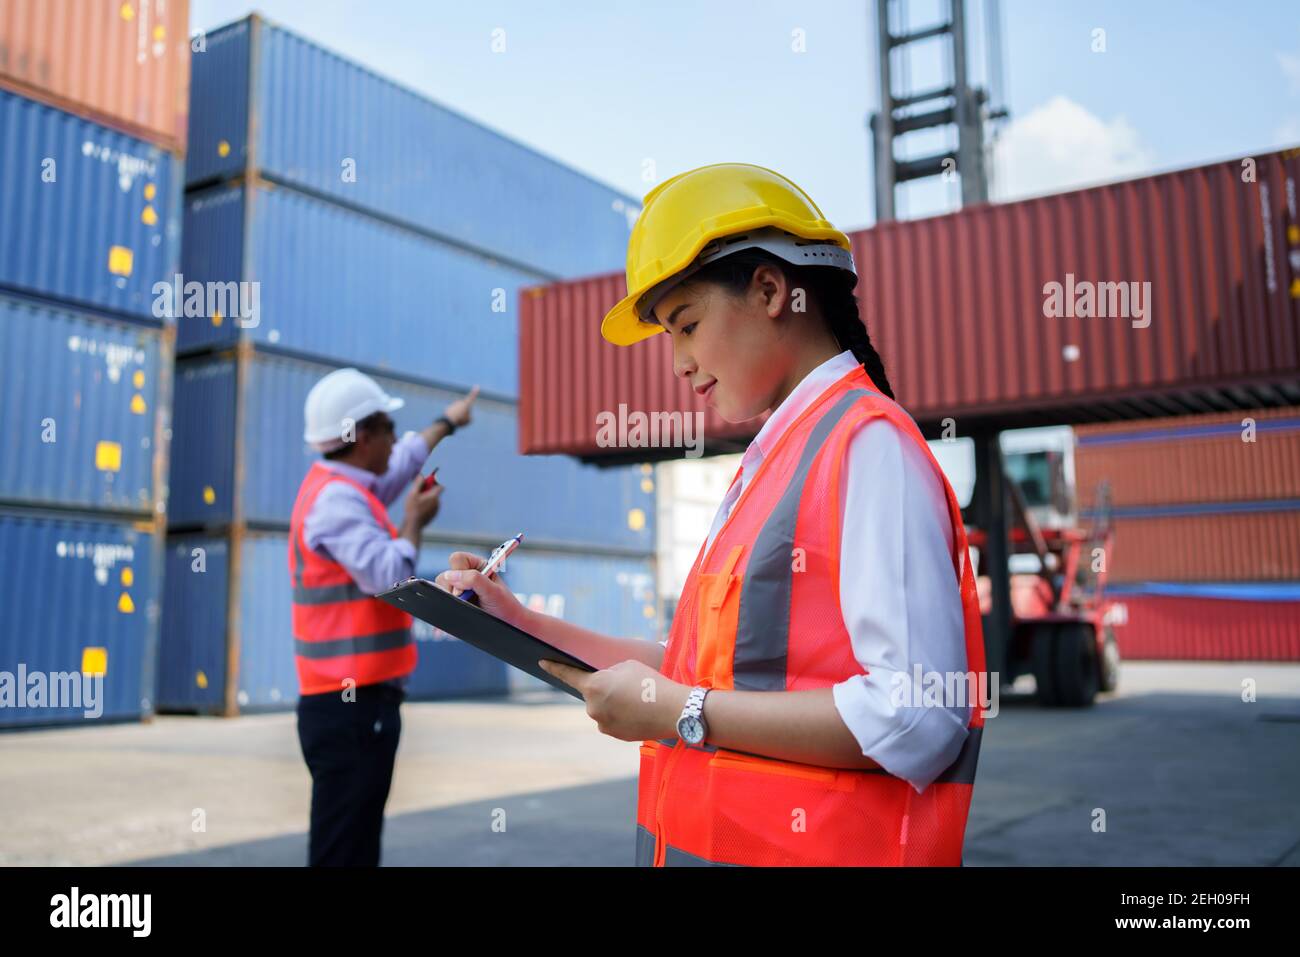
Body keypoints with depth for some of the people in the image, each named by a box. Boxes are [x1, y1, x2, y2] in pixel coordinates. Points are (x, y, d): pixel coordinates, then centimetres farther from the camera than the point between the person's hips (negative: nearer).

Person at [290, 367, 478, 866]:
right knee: (342, 851, -7)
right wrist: (414, 521, -10)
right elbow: (389, 577, -27)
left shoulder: (342, 487, 14)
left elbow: (399, 464, 33)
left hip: (358, 703, 10)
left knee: (354, 846, 14)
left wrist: (446, 423, 46)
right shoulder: (336, 499, -16)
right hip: (352, 708, -10)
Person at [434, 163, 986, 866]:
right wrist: (522, 625, 8)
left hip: (803, 846, -8)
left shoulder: (869, 445, -15)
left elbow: (918, 720, -24)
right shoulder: (771, 464, 13)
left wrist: (683, 714, -18)